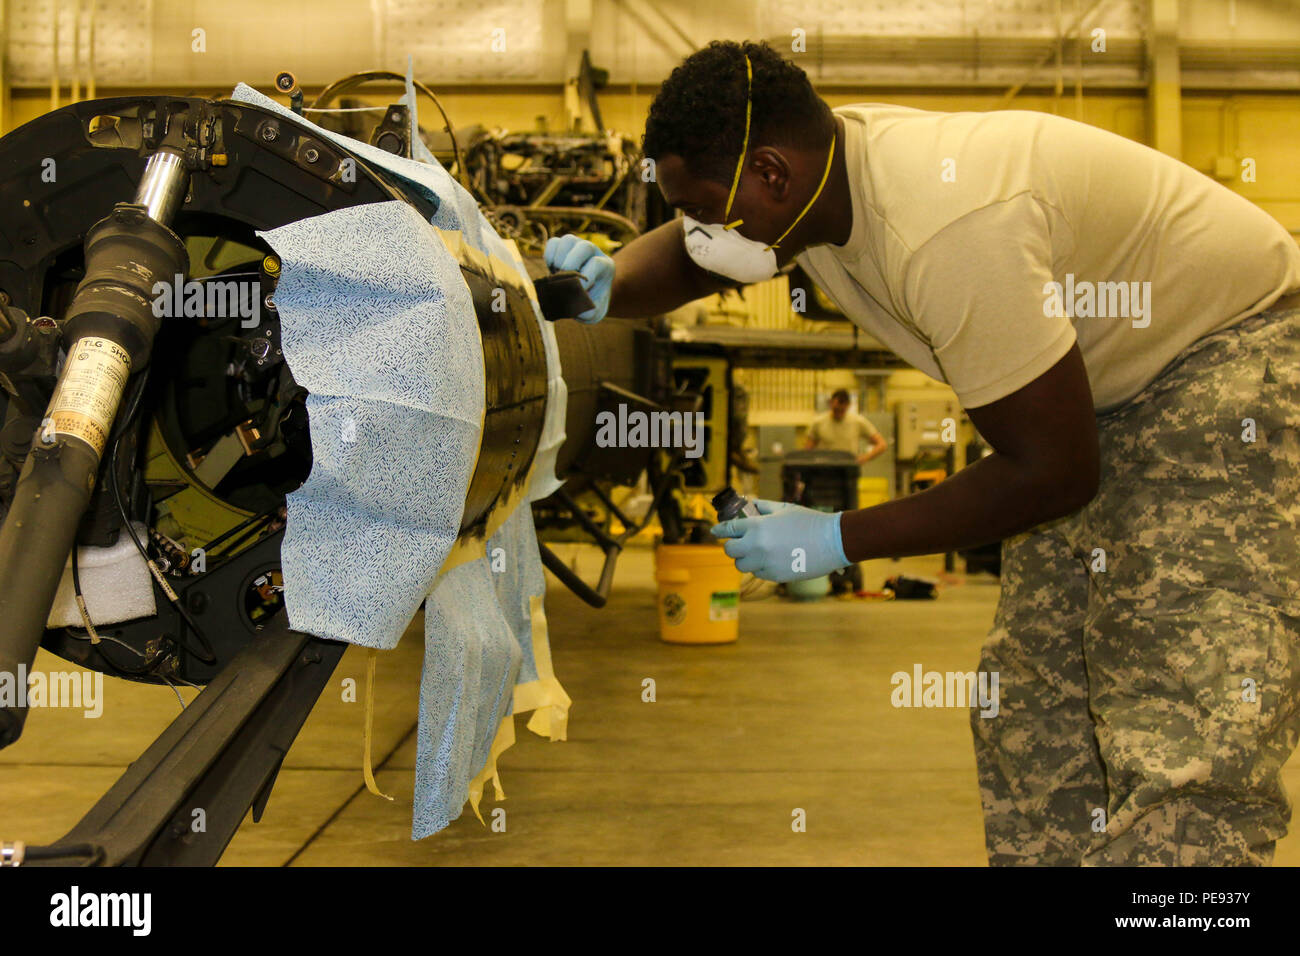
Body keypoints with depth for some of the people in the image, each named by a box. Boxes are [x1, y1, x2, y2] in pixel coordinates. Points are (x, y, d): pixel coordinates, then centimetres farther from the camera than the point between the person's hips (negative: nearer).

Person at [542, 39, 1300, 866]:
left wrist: (838, 541, -21)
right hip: (1106, 385, 9)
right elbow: (682, 259, 11)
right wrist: (611, 285, -12)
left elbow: (1054, 473, -27)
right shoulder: (815, 163, -8)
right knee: (1033, 700, 9)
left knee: (1186, 750, -16)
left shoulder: (943, 229, -35)